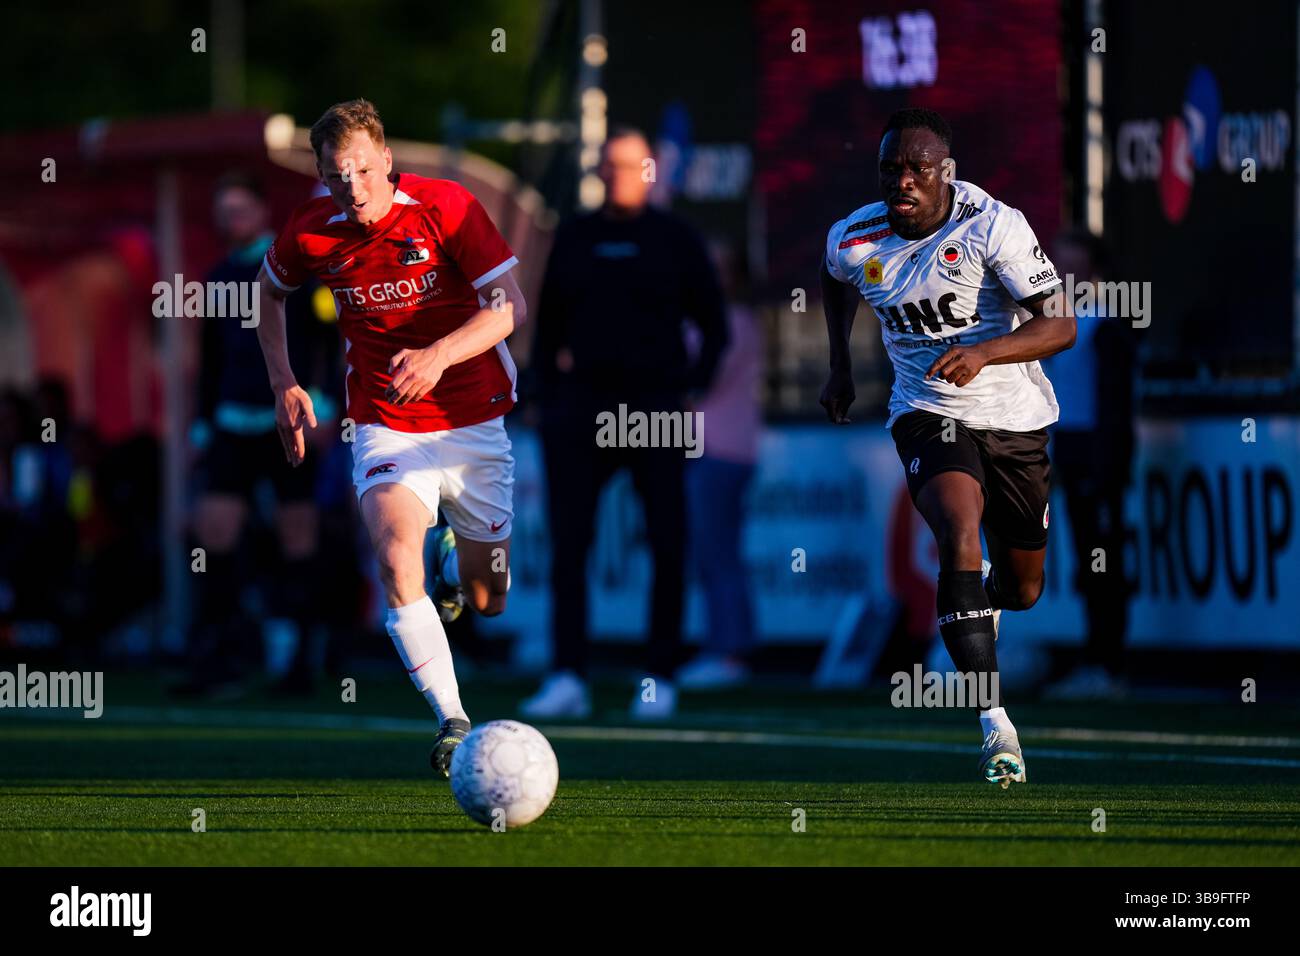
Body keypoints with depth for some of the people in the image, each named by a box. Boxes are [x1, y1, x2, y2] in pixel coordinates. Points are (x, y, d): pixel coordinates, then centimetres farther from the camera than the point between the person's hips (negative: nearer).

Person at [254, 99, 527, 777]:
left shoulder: (446, 207, -15)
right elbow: (269, 289, 15)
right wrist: (283, 385, 6)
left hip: (474, 421, 0)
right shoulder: (310, 232, -7)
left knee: (487, 601, 10)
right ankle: (452, 721, -22)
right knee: (397, 561, -27)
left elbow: (510, 306, -18)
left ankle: (456, 557, 48)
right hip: (385, 428, 0)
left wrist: (440, 354, -34)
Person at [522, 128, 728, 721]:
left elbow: (714, 327, 7)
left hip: (654, 408, -2)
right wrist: (549, 394, 5)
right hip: (580, 409, 2)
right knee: (567, 545, -5)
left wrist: (691, 390, -3)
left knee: (667, 548, -3)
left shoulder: (674, 239, 4)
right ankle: (567, 678, -5)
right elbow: (548, 323, 16)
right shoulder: (575, 238, 11)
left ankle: (659, 682, 4)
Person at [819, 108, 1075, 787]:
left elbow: (1061, 325, -21)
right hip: (929, 417, 0)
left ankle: (980, 603, 54)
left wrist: (983, 353, -35)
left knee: (1021, 591, 12)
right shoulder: (855, 240, -7)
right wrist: (840, 367, 19)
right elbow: (835, 279, 20)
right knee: (960, 534, -29)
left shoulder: (993, 227, -18)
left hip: (1016, 419, 0)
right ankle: (994, 720, -32)